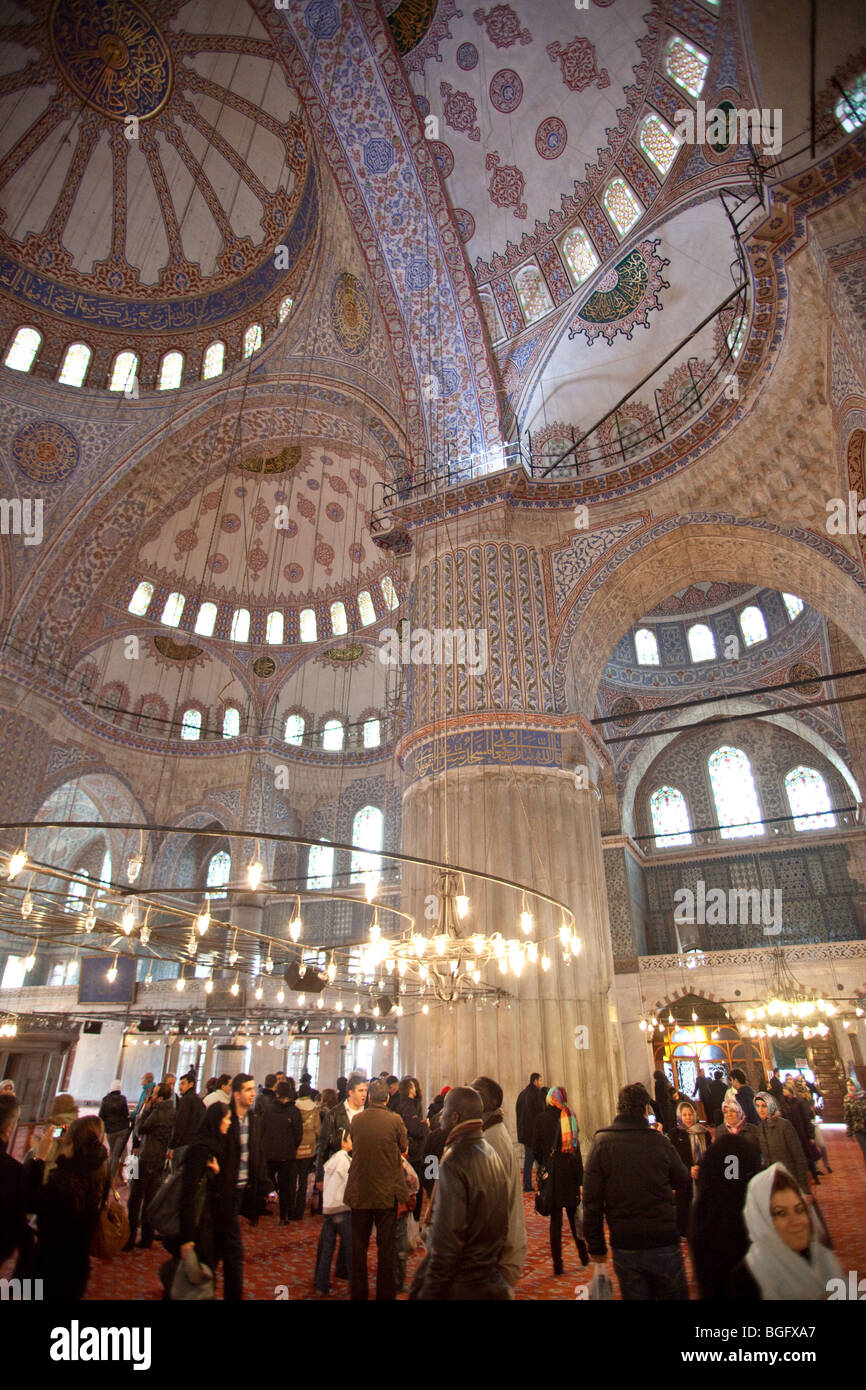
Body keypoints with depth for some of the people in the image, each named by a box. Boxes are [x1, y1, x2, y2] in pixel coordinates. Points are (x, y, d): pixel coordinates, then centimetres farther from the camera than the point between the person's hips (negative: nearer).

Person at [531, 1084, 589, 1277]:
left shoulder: (541, 1120, -6)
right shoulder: (570, 1117, -6)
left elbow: (536, 1149, -3)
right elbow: (577, 1149, -7)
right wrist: (580, 1180, -3)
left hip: (551, 1174, -1)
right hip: (570, 1173, 1)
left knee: (555, 1219, 8)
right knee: (573, 1215, 18)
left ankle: (557, 1263, 9)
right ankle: (583, 1255, 28)